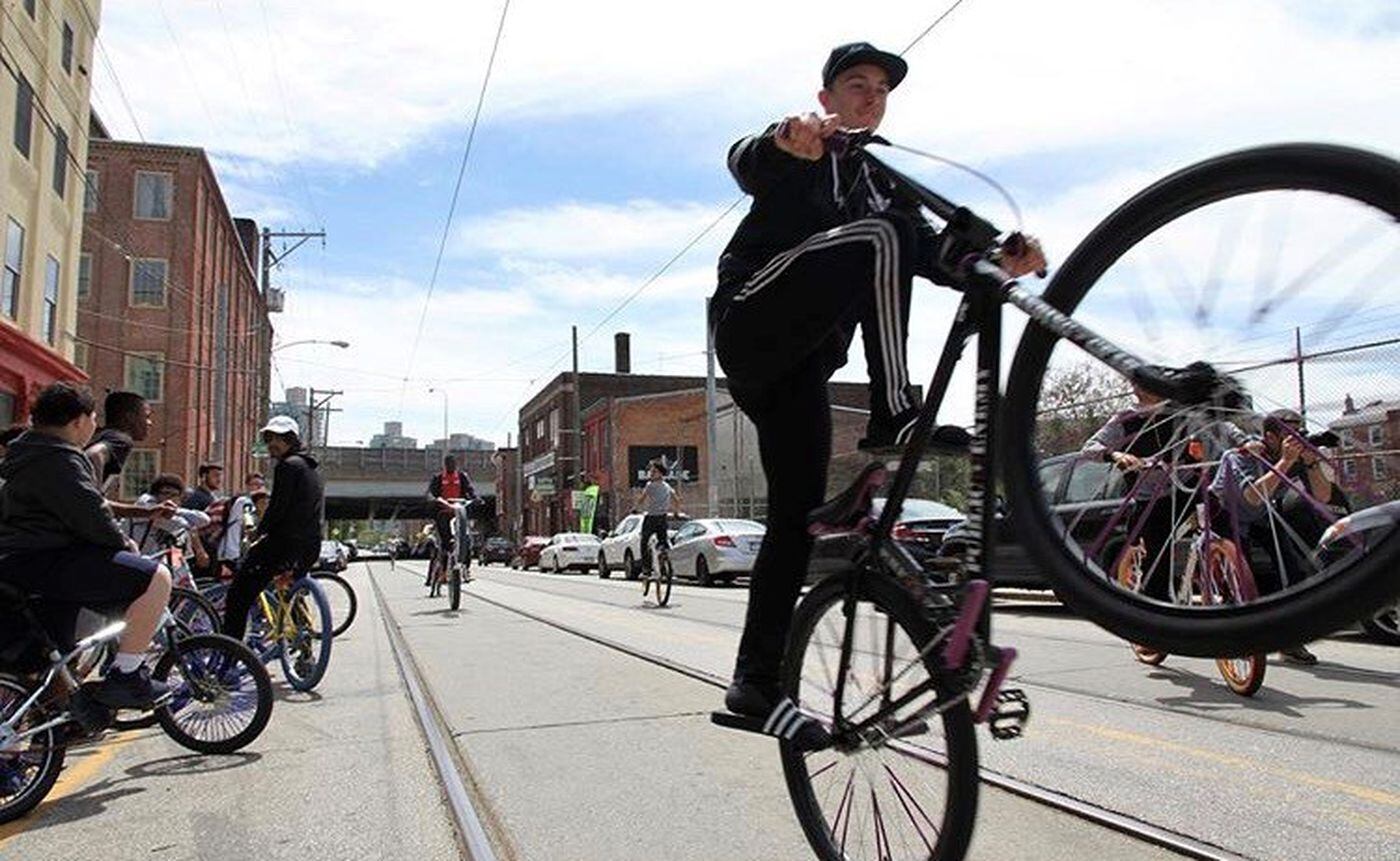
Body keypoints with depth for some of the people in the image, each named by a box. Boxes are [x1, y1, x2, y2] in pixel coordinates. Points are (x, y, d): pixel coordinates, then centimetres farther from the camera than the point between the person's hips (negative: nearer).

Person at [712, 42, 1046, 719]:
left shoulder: (882, 182, 24)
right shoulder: (796, 146, 7)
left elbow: (931, 251, 8)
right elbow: (745, 163, -19)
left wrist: (997, 262, -14)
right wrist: (786, 143, -43)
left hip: (800, 360, 6)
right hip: (752, 324, -6)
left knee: (799, 512, -1)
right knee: (880, 234, -24)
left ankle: (755, 682, 6)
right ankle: (895, 416, -29)